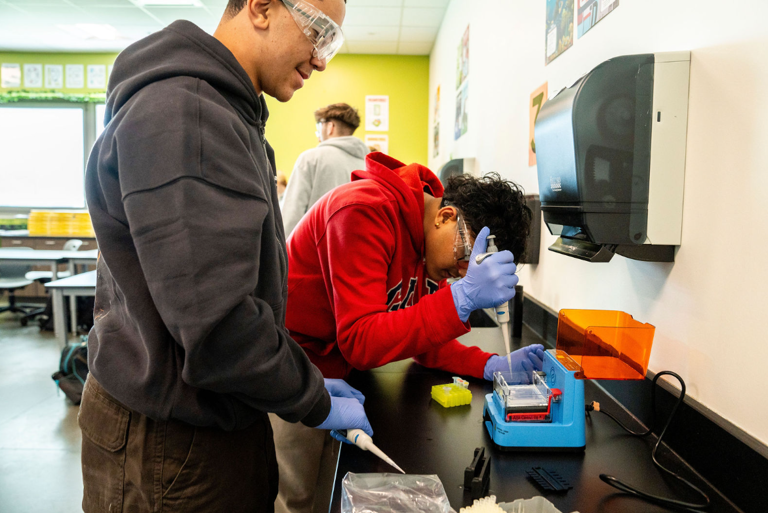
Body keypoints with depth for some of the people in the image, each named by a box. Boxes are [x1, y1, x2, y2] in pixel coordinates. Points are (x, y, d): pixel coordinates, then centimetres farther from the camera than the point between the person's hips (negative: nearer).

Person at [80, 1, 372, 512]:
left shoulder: (230, 116, 10)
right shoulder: (180, 114, -24)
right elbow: (217, 328, -29)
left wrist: (309, 382, 8)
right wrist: (318, 405, -13)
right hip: (170, 443, -9)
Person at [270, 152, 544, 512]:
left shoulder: (434, 243, -3)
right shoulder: (367, 212, -28)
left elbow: (423, 336, 3)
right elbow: (360, 342, -34)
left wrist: (491, 366, -13)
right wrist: (463, 299, -41)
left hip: (338, 375, 7)